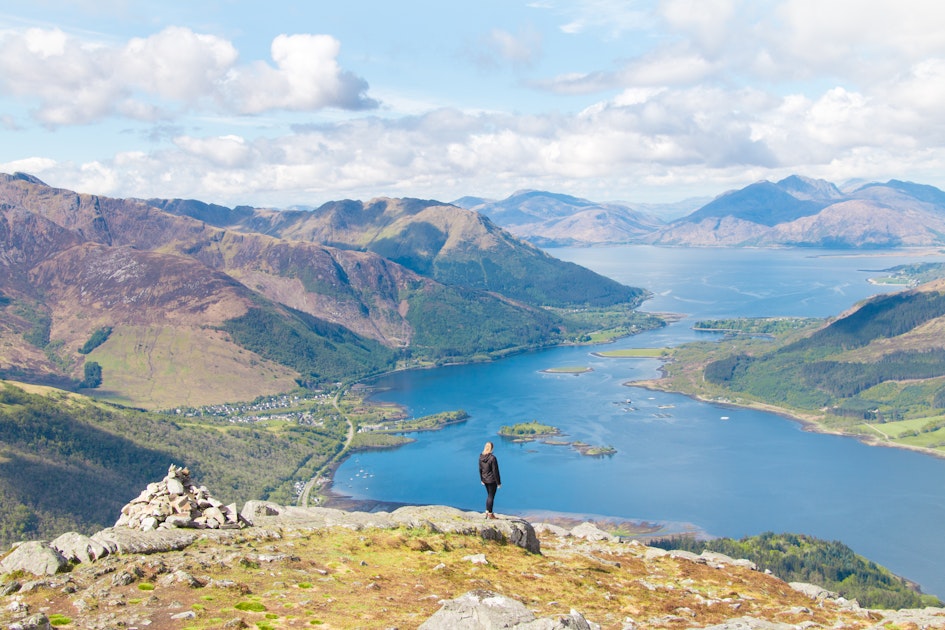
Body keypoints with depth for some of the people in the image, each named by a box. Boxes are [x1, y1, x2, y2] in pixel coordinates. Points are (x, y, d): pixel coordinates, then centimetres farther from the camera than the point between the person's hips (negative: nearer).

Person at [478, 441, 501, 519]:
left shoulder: (481, 457, -3)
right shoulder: (492, 458, -22)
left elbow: (480, 469, 6)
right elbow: (495, 471, -17)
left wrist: (481, 479, 18)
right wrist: (498, 482, -8)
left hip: (485, 480, 6)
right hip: (492, 480, -6)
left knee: (489, 495, 22)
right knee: (491, 496, 6)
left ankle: (487, 512, 26)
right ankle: (490, 514, 15)